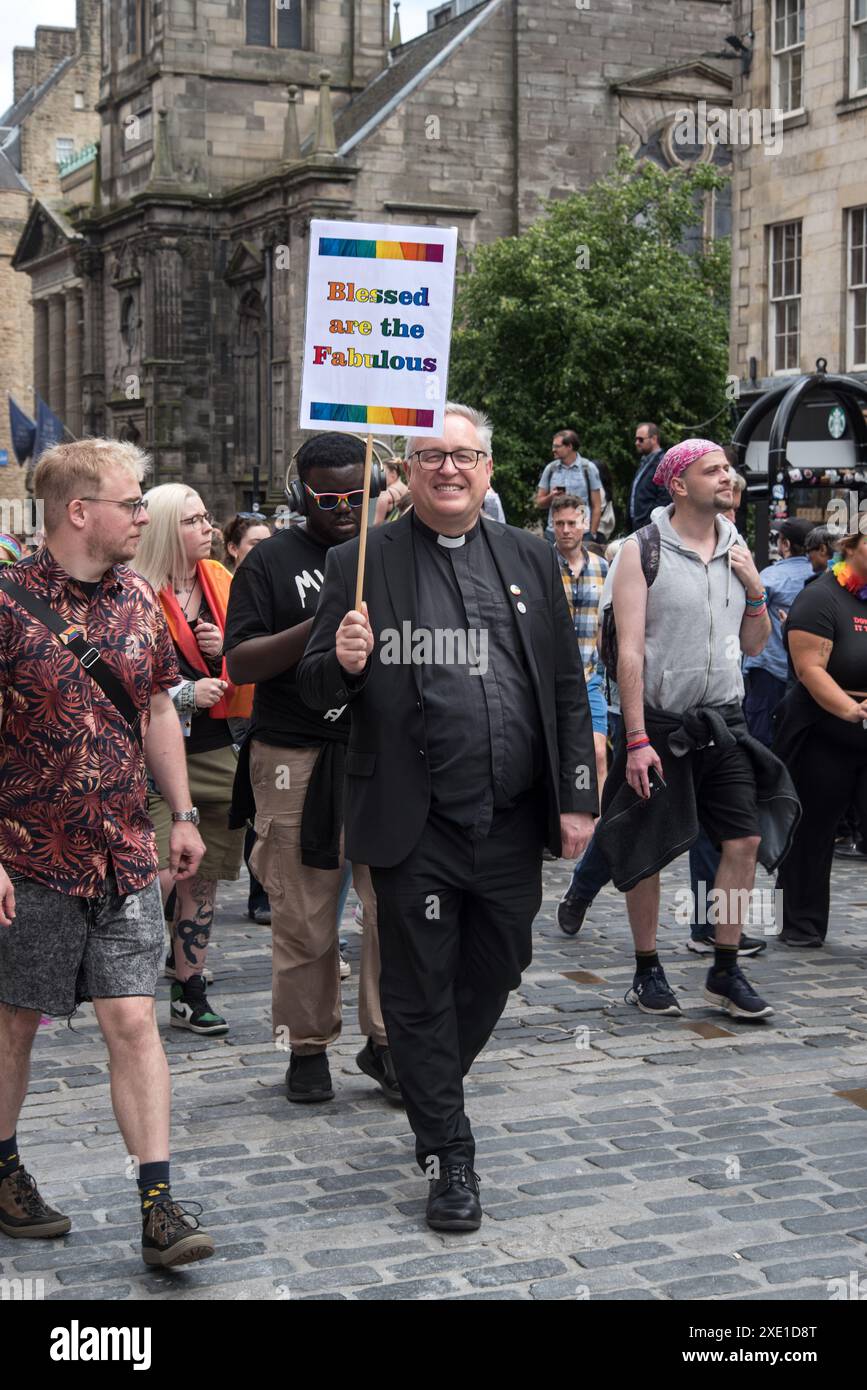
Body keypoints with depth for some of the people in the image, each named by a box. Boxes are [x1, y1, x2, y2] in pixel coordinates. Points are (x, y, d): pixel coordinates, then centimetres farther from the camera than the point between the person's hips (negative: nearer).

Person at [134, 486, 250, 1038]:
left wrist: (228, 649, -3)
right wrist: (185, 693, -17)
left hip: (216, 753, 6)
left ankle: (190, 991, 21)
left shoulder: (222, 584, 8)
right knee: (157, 875, -13)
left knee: (203, 878, 10)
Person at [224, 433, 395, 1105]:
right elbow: (241, 664, -4)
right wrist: (321, 626, -16)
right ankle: (308, 1046, 18)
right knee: (304, 916, 4)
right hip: (297, 758, -2)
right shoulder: (273, 560, 4)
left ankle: (386, 1041, 11)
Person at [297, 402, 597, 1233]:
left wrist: (577, 797, 3)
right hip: (416, 829, -3)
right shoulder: (361, 564, 0)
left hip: (513, 826, 4)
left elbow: (568, 689, 9)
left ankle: (433, 1089, 44)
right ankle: (448, 1157, 19)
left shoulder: (530, 559, 9)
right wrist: (343, 665, -21)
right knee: (420, 994, 5)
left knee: (493, 977, 17)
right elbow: (314, 689, 1)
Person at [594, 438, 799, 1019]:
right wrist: (637, 740, -16)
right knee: (648, 850, 3)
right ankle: (648, 972, 17)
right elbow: (630, 651, -11)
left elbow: (754, 645, 17)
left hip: (723, 721, 5)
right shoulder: (643, 552, -7)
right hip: (661, 723, -5)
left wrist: (755, 589, -2)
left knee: (746, 840, -2)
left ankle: (726, 971, 10)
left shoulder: (737, 550, 10)